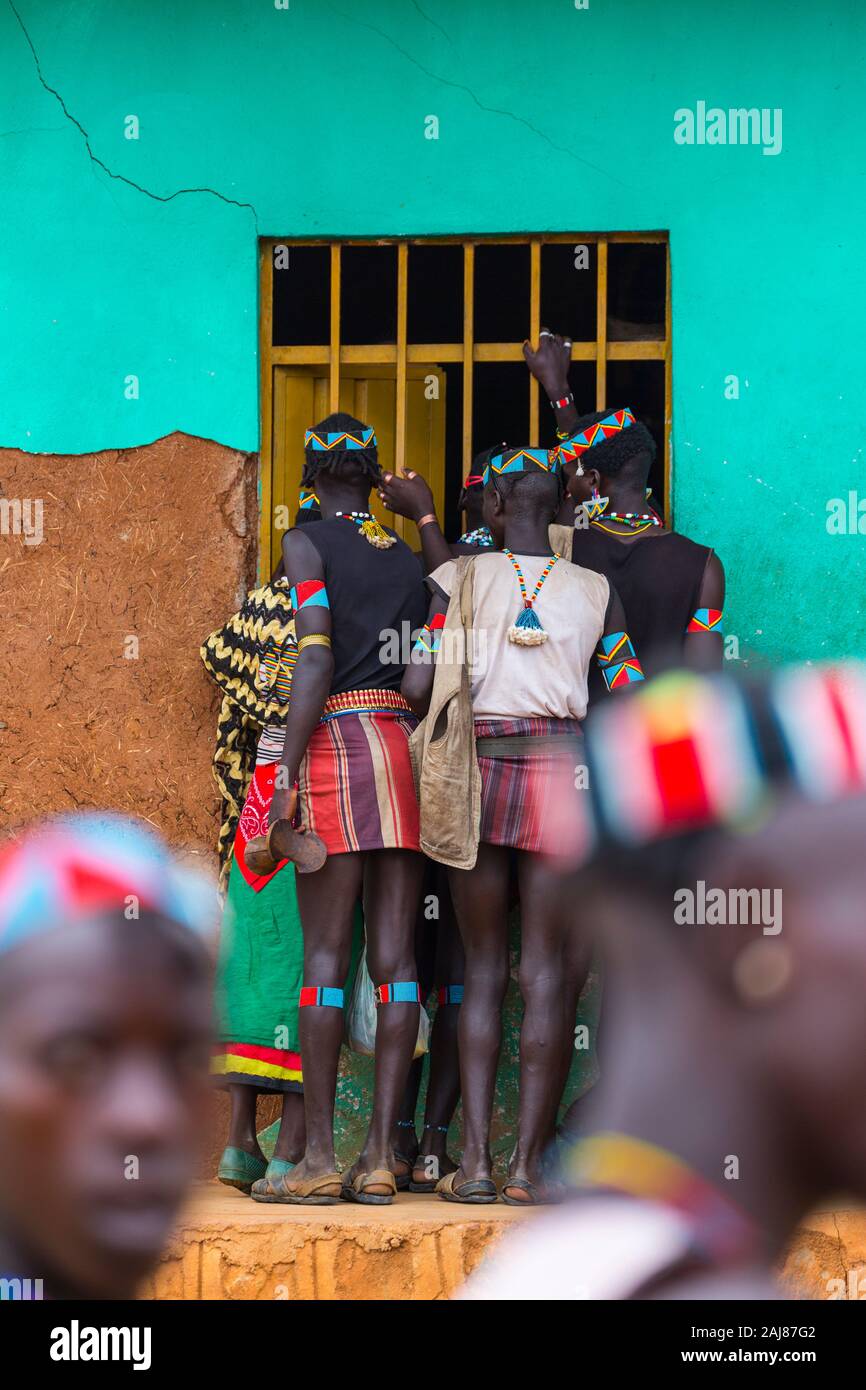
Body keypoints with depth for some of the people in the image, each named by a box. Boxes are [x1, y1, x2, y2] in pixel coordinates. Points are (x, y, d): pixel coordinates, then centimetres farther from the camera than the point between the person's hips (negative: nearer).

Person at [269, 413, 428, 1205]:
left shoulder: (308, 545, 0)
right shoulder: (410, 555, 16)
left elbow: (315, 661, -9)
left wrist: (288, 776, -9)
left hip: (338, 742, -5)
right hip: (409, 745, 5)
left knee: (325, 955, -4)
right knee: (396, 957, 1)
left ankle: (320, 1156, -6)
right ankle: (381, 1155, 0)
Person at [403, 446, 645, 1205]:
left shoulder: (457, 579, 1)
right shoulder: (594, 591, 5)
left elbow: (416, 687, -4)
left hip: (476, 771, 0)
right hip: (562, 770, 0)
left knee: (483, 966, 7)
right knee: (546, 971, 1)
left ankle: (475, 1160, -1)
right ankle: (528, 1163, -3)